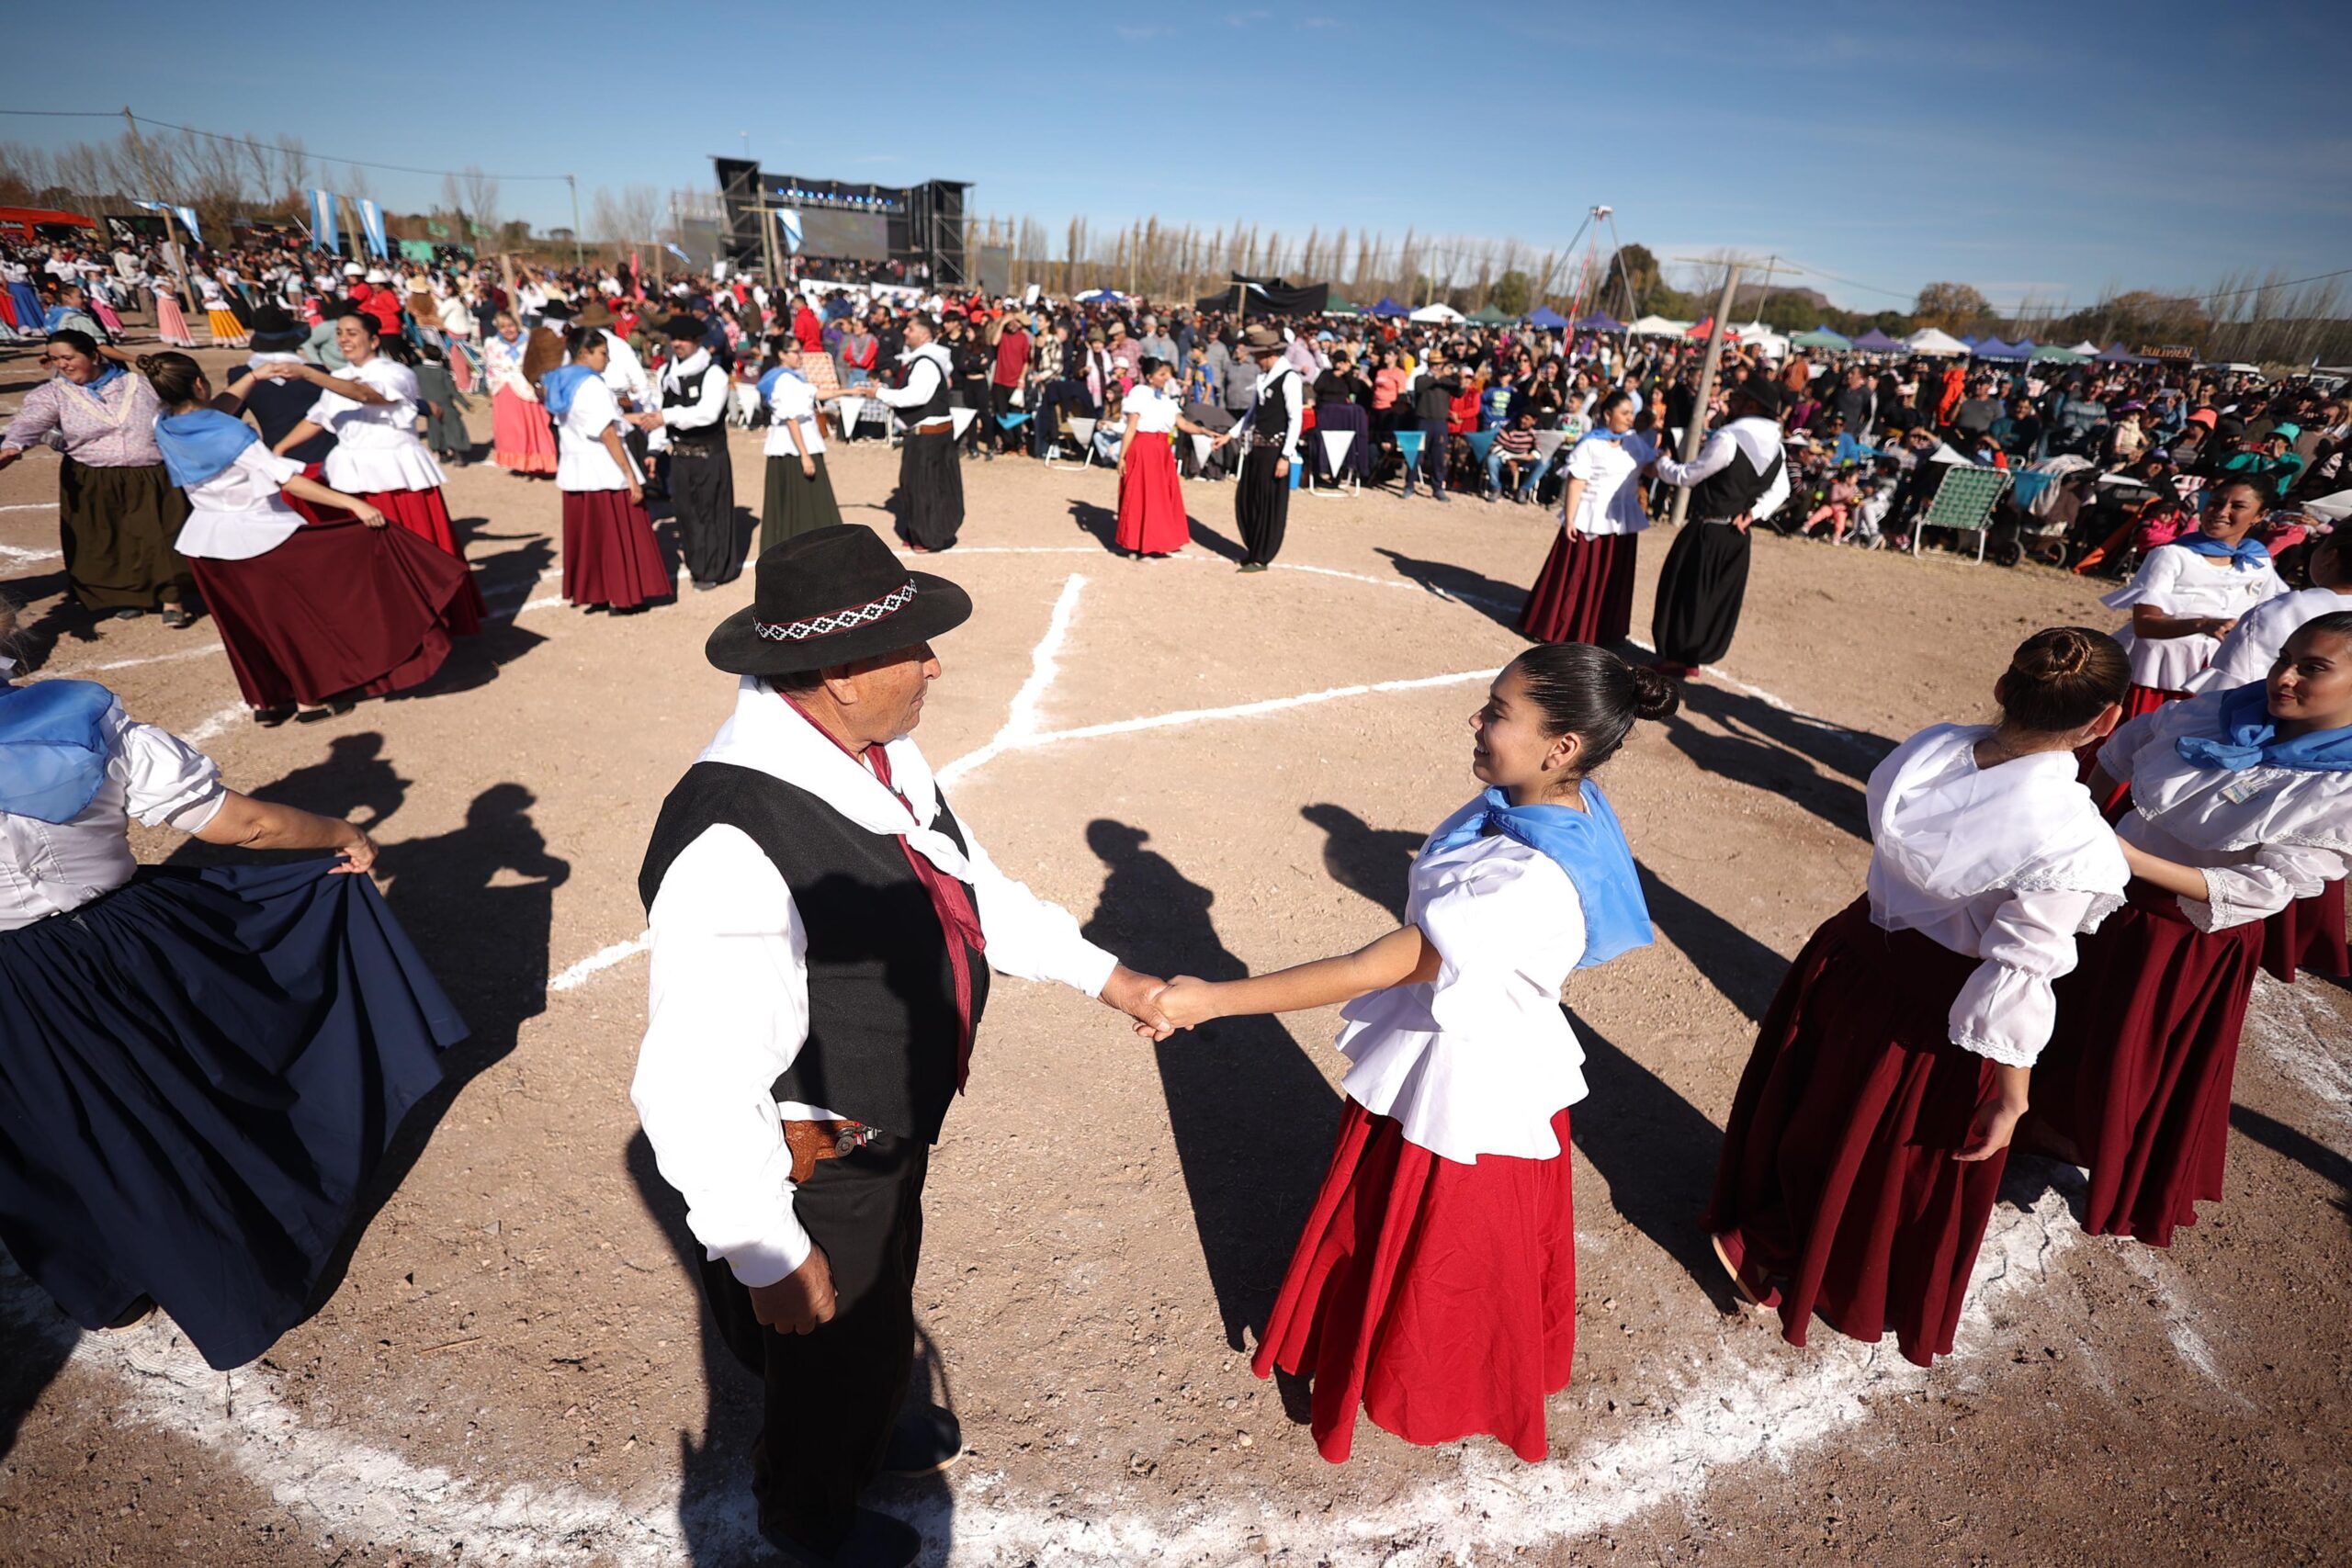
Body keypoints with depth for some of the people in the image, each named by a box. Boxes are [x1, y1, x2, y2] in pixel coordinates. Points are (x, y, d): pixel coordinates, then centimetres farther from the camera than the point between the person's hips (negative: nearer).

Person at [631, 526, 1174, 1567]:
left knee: (883, 1304, 34)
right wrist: (769, 1257, -22)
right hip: (810, 1173, -7)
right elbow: (697, 1091, -33)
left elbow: (966, 888, 4)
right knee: (832, 1344, 22)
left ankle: (870, 1426, 68)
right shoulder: (732, 847, -38)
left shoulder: (878, 752, -10)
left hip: (888, 1131, 8)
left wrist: (1102, 973, 4)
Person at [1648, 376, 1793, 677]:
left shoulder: (1728, 438, -20)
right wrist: (1754, 513, 6)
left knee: (1686, 591, 5)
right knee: (1720, 596, 14)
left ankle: (1677, 657, 12)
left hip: (1707, 531, -7)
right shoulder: (1776, 447, 6)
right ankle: (1697, 657, 24)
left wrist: (1662, 464, 5)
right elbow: (1780, 490, 15)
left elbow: (1687, 476, -13)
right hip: (1738, 535, 7)